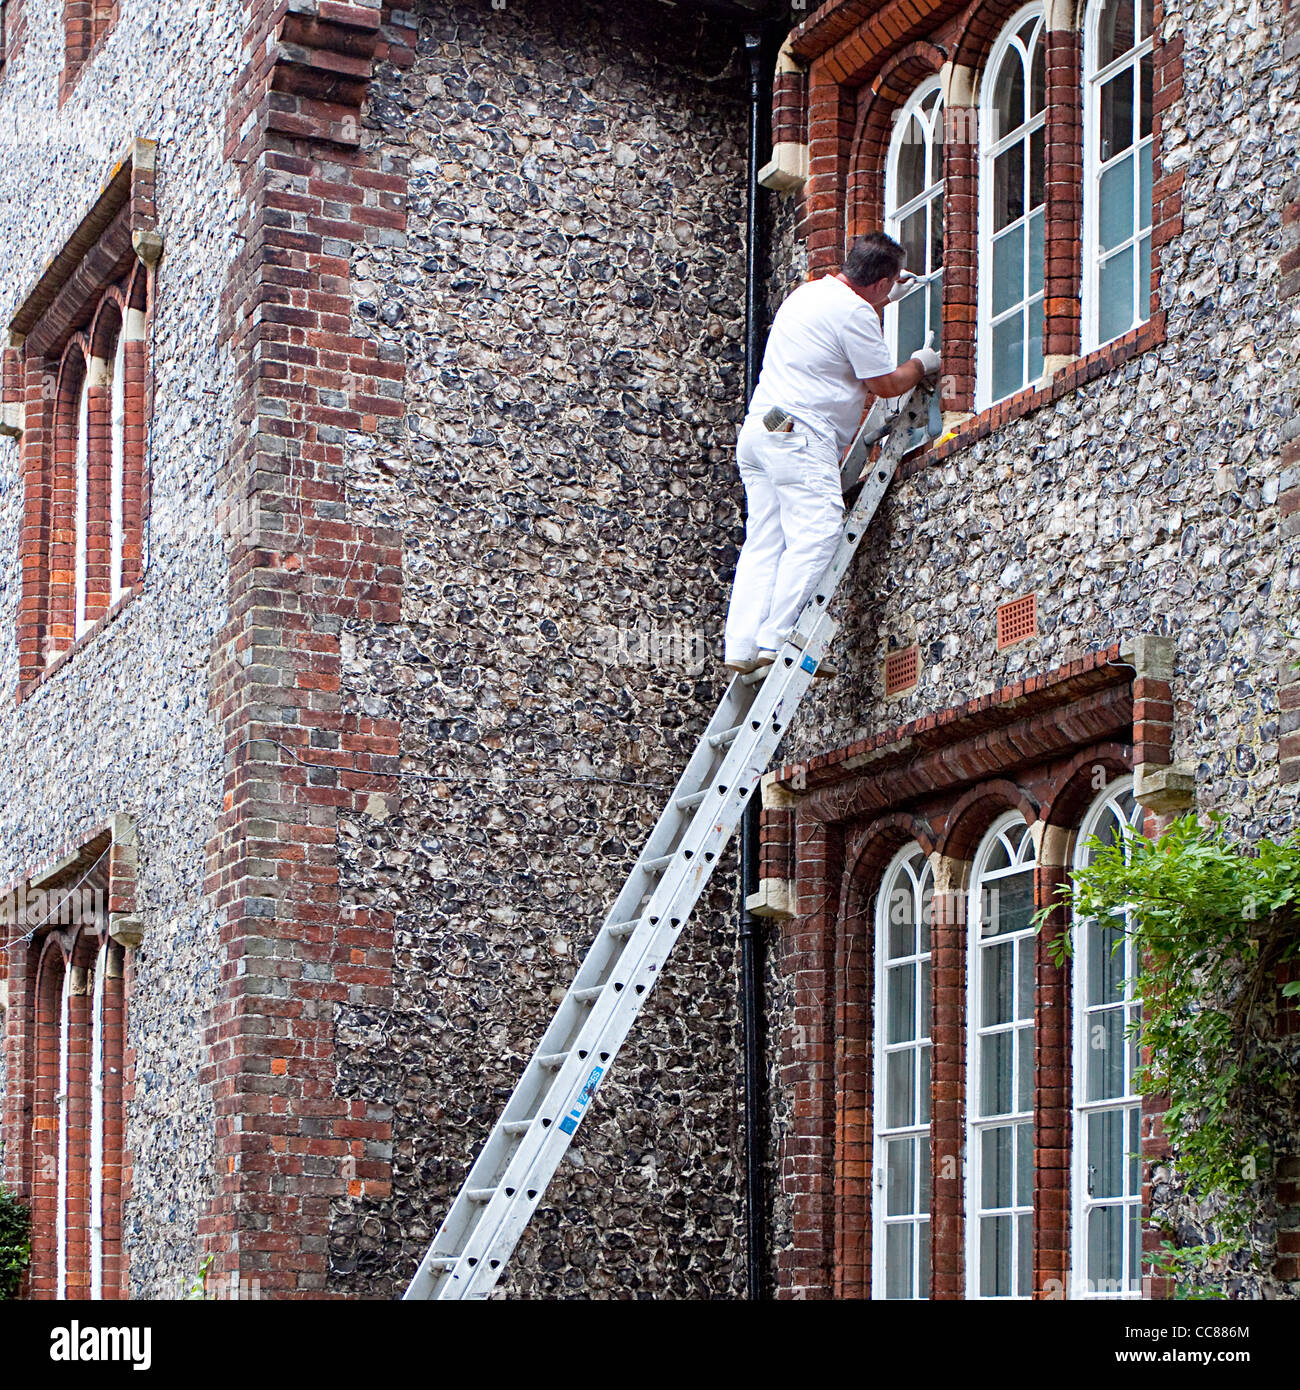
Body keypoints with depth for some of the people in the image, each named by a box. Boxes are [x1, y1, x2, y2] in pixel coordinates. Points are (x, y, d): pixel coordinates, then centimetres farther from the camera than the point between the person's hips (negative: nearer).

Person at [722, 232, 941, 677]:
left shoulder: (808, 292, 21)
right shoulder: (854, 311, -8)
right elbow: (886, 384, -2)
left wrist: (885, 300, 48)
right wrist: (920, 364, 17)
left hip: (757, 430, 10)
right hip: (800, 435, -10)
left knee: (763, 544, 4)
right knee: (814, 538, -14)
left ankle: (740, 648, -5)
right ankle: (777, 641, -23)